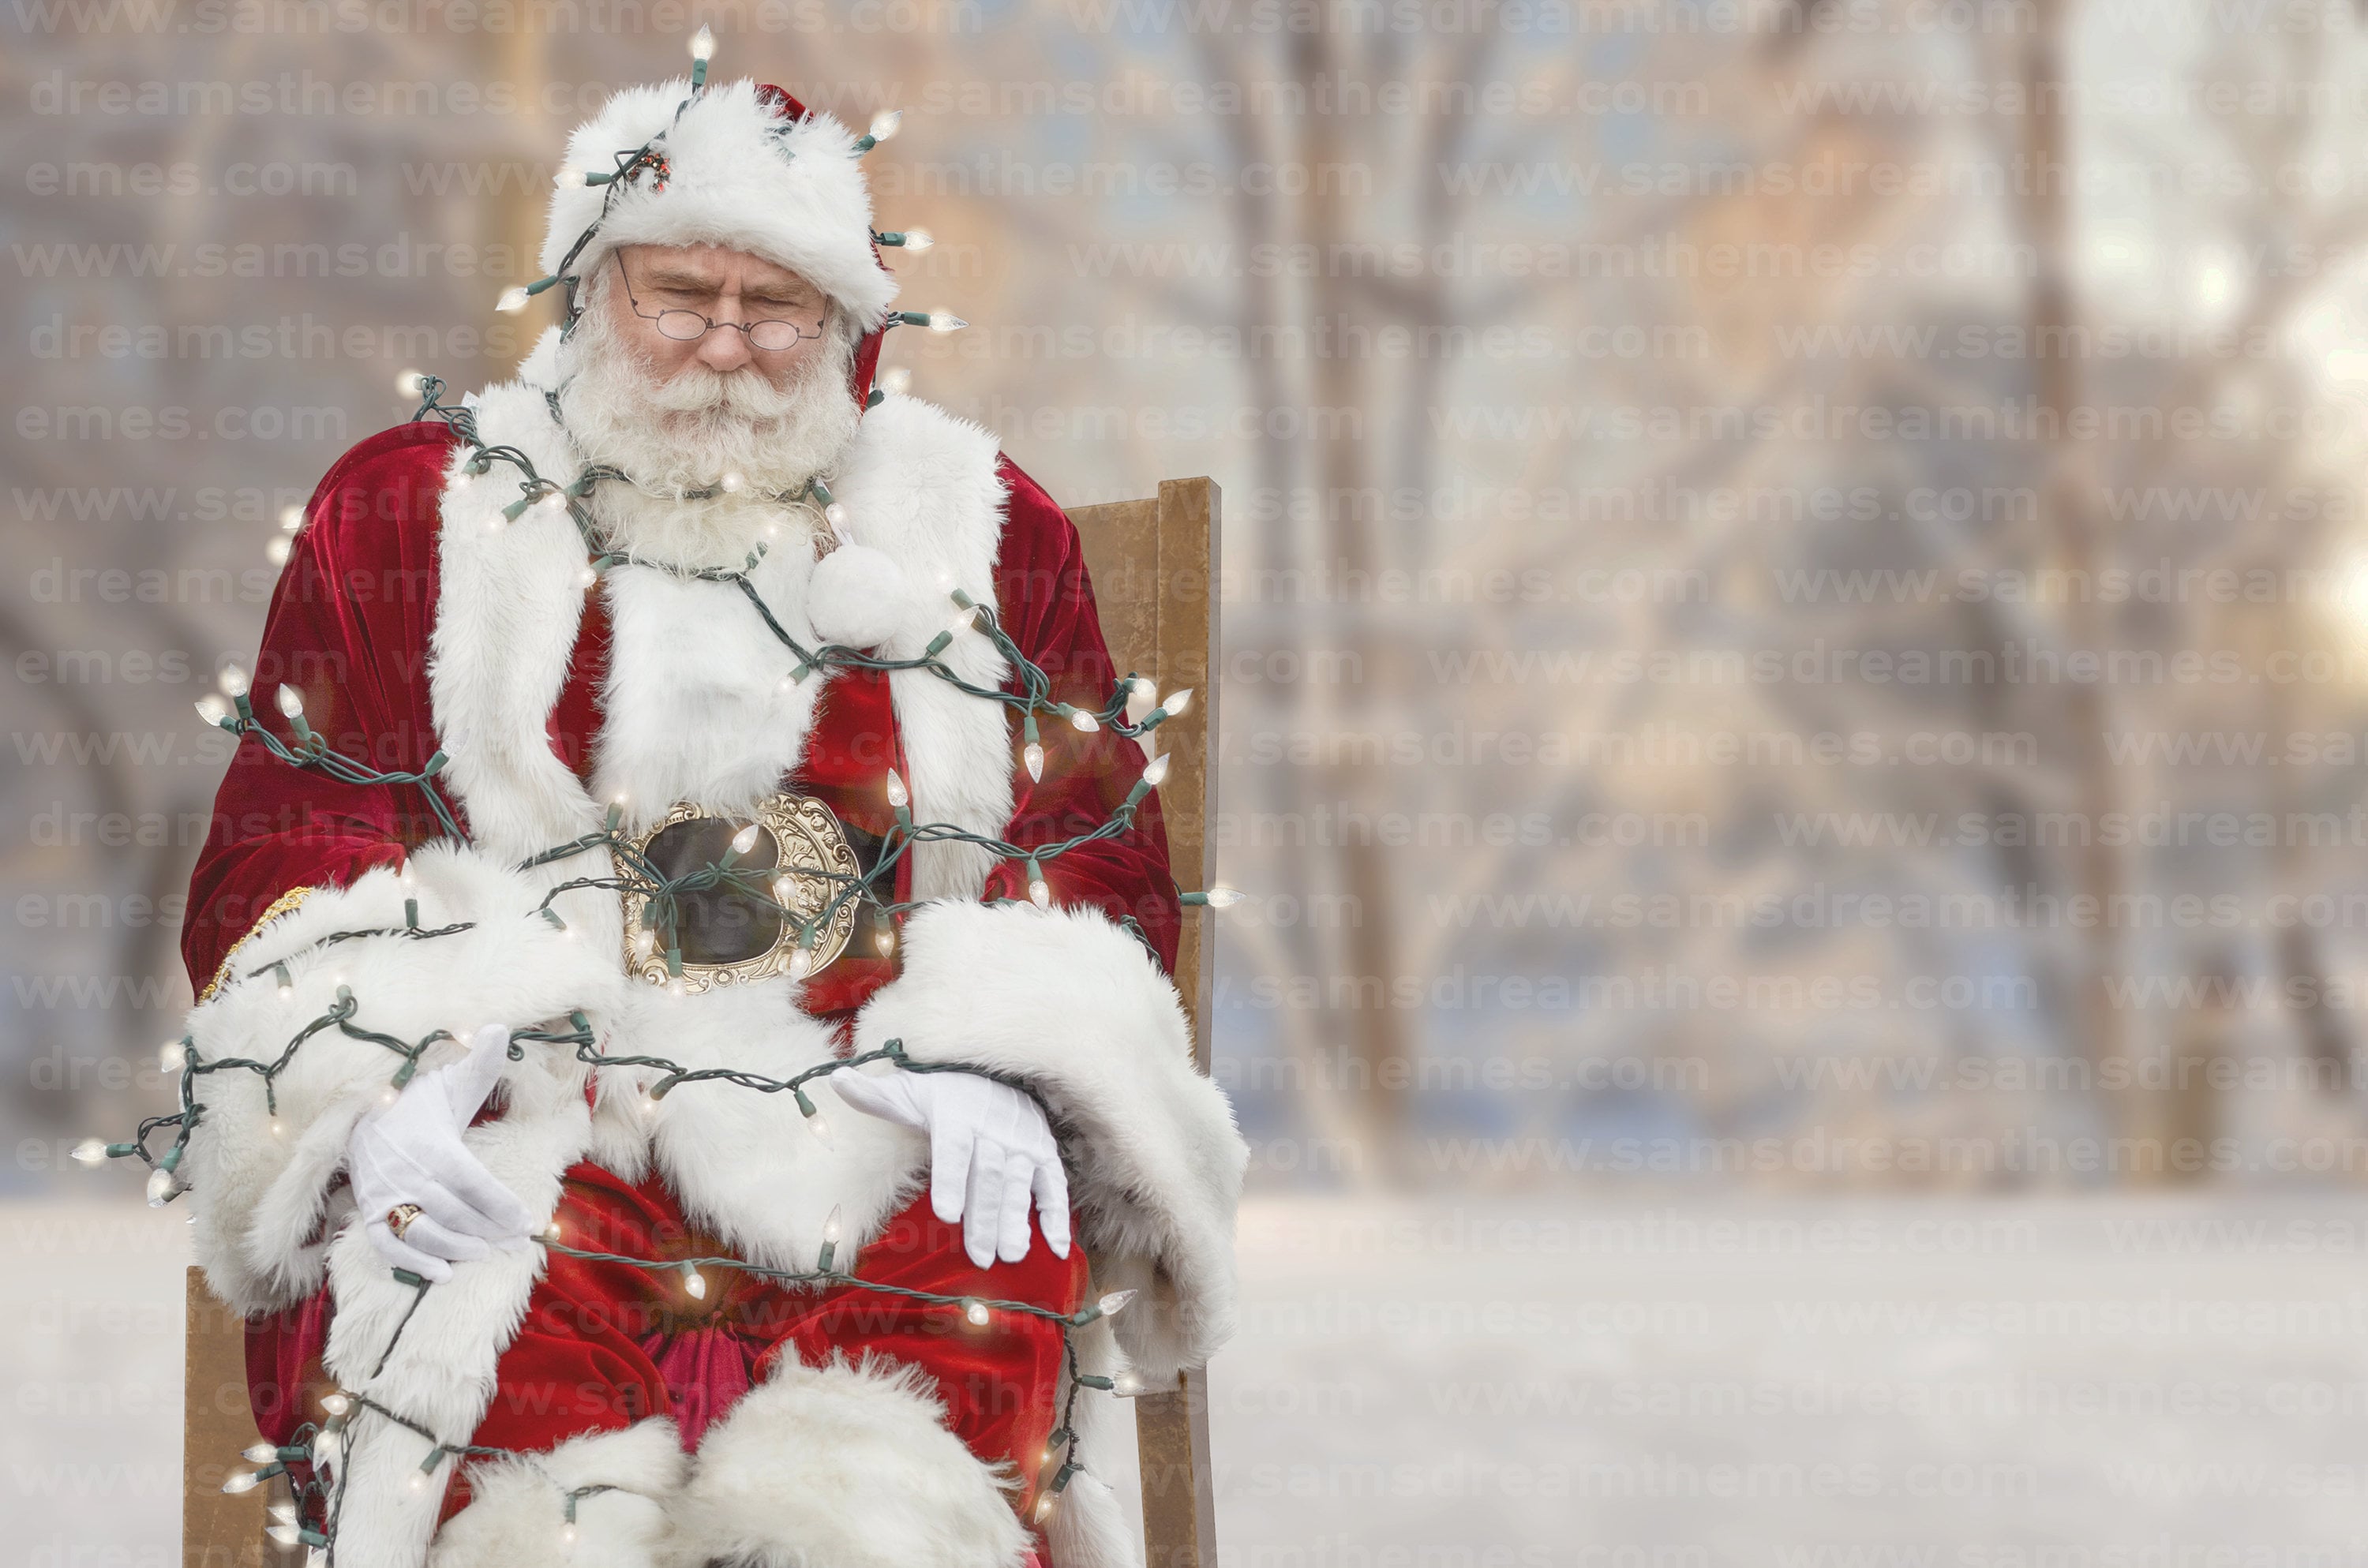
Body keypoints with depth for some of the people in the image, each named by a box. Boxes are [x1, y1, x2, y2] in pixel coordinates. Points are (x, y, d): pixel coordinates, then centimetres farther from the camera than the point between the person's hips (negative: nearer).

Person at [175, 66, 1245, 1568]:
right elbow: (282, 854, 10)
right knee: (506, 1335, -36)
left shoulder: (985, 531, 19)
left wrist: (995, 1069, -8)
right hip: (519, 1114, -1)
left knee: (986, 1290, -34)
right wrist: (381, 1095, -11)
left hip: (872, 1111, 1)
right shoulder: (411, 513, 16)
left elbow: (1097, 865, 14)